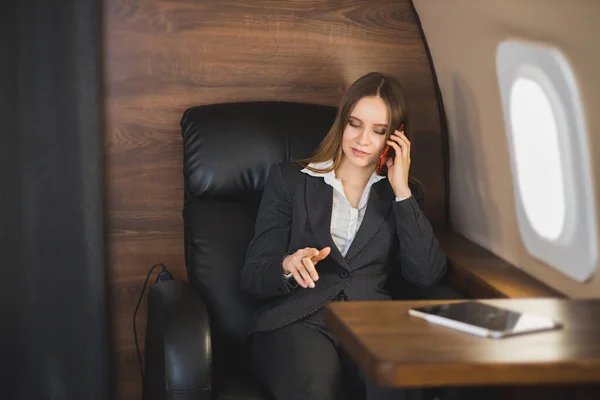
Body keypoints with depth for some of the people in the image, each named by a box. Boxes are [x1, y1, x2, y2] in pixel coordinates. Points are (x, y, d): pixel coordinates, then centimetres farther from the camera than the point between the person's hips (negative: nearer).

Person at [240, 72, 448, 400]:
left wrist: (402, 190, 3)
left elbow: (427, 274, 4)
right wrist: (288, 266, -14)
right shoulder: (288, 179, 16)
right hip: (298, 321, -1)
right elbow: (251, 278, 9)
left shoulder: (397, 195, 21)